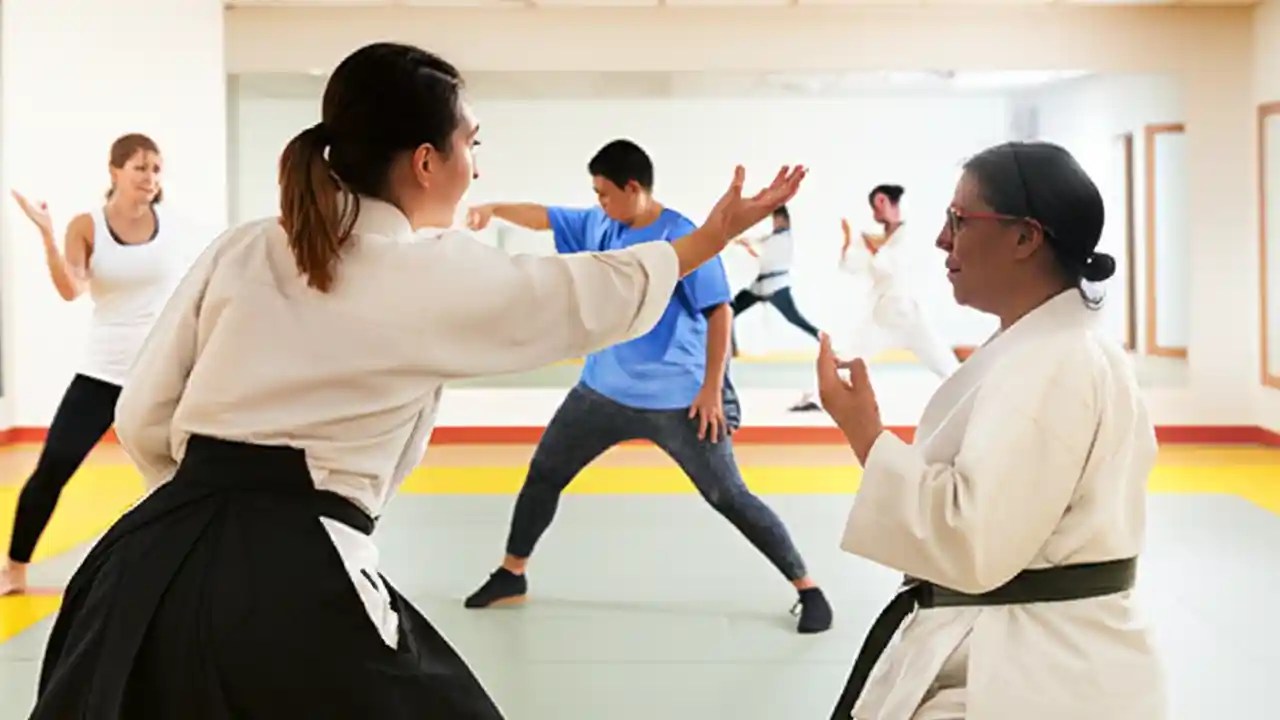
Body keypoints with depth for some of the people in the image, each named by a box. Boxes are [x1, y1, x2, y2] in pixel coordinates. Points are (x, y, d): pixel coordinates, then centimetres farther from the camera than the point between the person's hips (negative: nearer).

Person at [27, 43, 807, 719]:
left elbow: (145, 422, 12)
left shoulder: (239, 249, 9)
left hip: (161, 561, 5)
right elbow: (593, 294, 10)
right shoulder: (441, 275, -1)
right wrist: (714, 234, 24)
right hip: (293, 576, -4)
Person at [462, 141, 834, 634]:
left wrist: (713, 390, -18)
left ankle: (807, 589, 9)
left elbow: (720, 312, -16)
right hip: (605, 390, 6)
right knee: (543, 473, 12)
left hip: (677, 398, -6)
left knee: (729, 498, -4)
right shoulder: (601, 226, 2)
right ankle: (511, 576, 31)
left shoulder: (682, 238, -16)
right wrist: (493, 209, -3)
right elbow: (544, 217, 13)